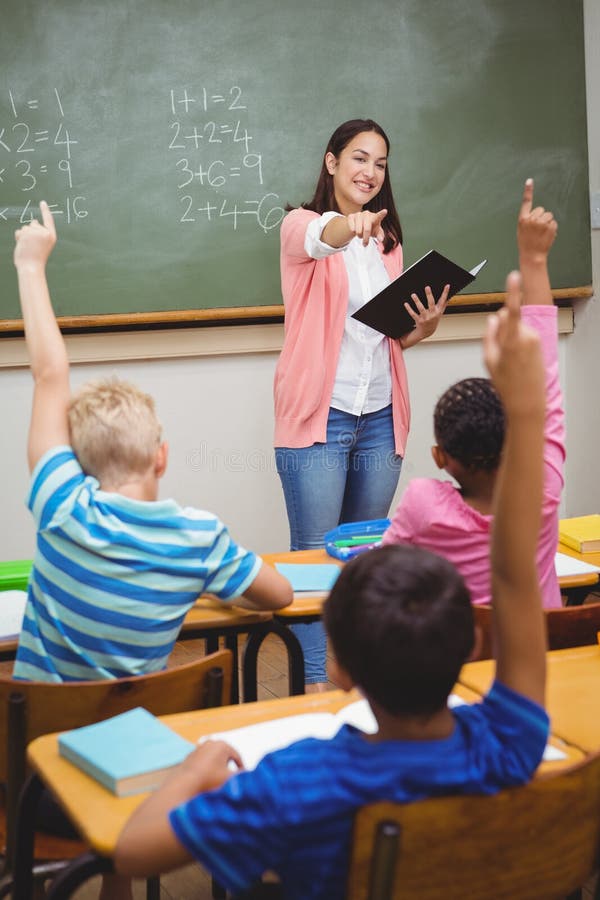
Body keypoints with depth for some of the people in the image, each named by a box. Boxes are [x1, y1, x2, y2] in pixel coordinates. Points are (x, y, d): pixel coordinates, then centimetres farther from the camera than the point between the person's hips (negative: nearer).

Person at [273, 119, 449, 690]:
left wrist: (422, 328, 1)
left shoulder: (387, 241, 16)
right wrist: (347, 225, -51)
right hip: (319, 414, -6)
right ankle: (317, 683, 2)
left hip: (379, 417, 6)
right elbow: (317, 239, -29)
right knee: (315, 555, -4)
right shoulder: (300, 225, -2)